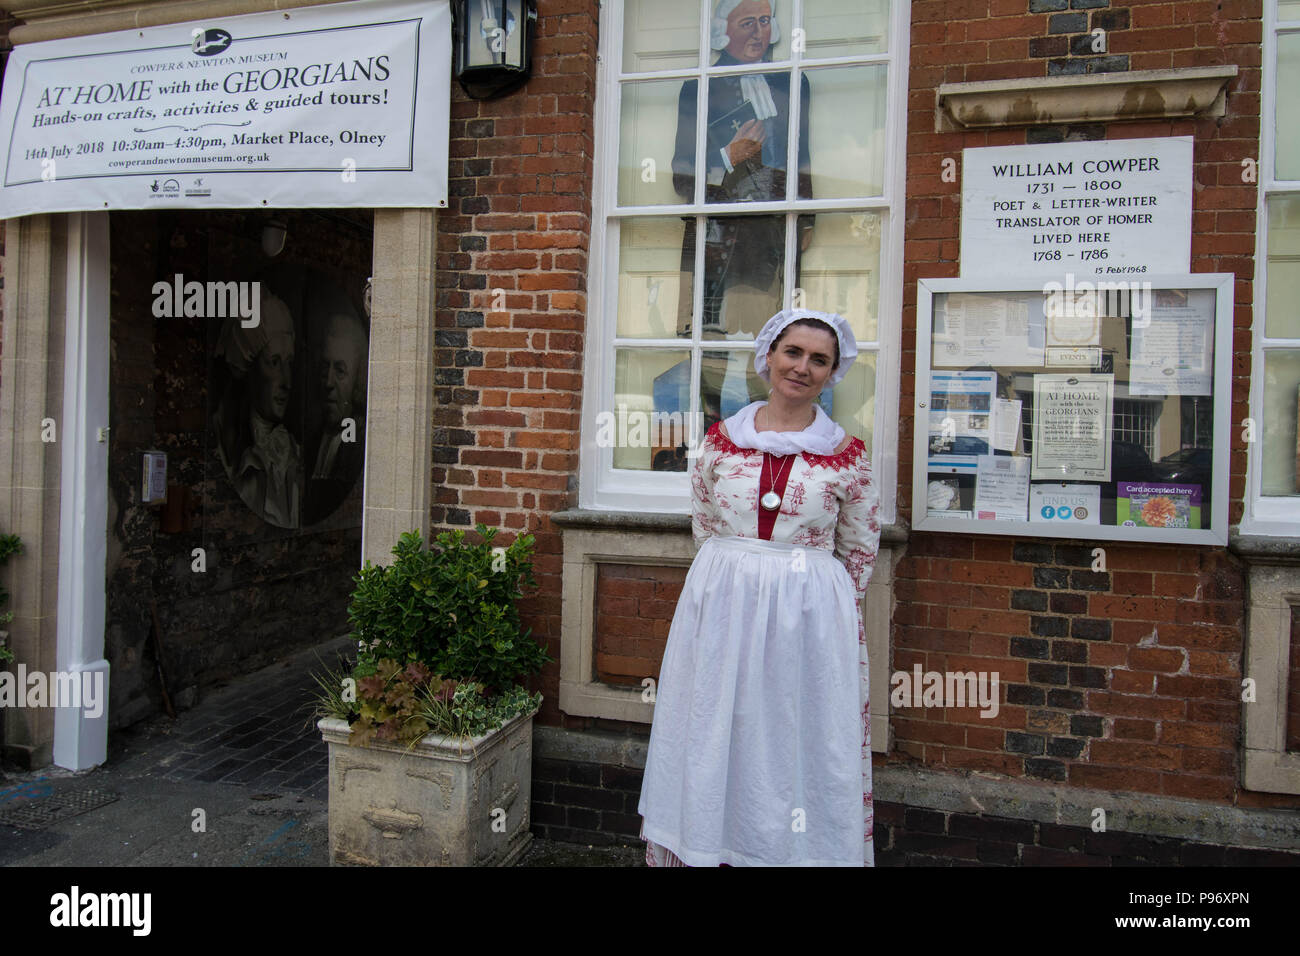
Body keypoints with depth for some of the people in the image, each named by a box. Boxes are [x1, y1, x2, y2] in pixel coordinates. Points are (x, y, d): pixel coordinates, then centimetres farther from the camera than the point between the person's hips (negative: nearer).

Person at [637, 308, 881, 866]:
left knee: (800, 743, 7)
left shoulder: (847, 456, -3)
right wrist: (735, 581, 8)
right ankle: (706, 848, 29)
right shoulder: (722, 438, 1)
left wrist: (805, 593, 8)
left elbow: (860, 549, 6)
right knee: (715, 737, 12)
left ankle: (797, 849, 26)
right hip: (720, 606, 2)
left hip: (811, 615, -1)